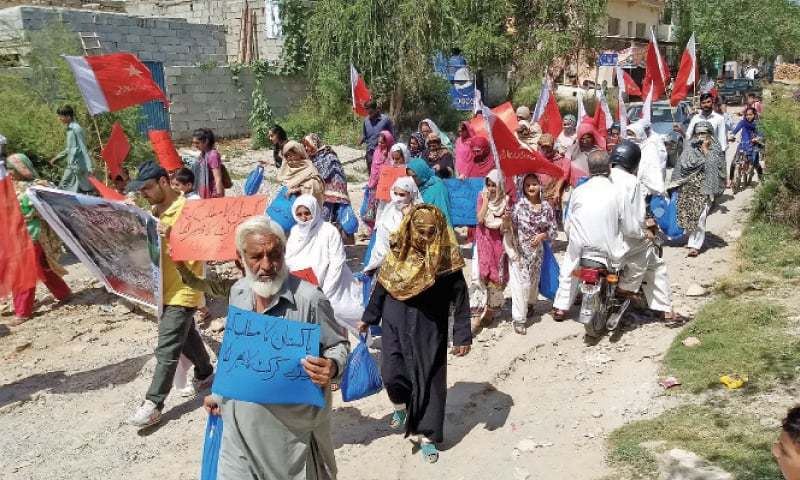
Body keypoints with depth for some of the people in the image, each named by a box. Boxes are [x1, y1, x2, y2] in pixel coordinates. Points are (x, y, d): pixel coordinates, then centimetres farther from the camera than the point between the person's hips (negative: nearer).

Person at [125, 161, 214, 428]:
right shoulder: (154, 210, 9)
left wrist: (174, 235, -34)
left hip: (183, 290, -8)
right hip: (164, 288, 8)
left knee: (167, 349, -6)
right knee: (186, 336, 22)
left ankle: (153, 404, 1)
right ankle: (205, 373, 41)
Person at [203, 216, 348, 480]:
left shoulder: (309, 299, -20)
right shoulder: (238, 292, 0)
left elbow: (338, 344, -8)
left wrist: (332, 367, -29)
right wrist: (219, 394, 20)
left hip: (293, 427, -5)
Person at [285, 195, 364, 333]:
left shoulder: (329, 231, -8)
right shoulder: (295, 231, 10)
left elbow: (336, 265, -11)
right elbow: (288, 262, 11)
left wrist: (323, 295, -15)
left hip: (326, 291, -4)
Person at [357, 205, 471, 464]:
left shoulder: (446, 260, -14)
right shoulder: (397, 253, -5)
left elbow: (460, 299, -9)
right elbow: (381, 287, 7)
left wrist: (462, 336, -11)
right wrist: (368, 318, 13)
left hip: (430, 332, -2)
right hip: (395, 327, 2)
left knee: (429, 380, 5)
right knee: (391, 375, -3)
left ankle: (427, 435, 23)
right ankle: (402, 406, 31)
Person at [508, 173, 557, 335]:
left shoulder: (546, 207, 1)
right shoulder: (518, 205, -9)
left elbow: (553, 229, 6)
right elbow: (510, 227, -12)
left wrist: (542, 235, -11)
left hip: (537, 251, 4)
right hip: (519, 250, -4)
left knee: (534, 281, 19)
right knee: (521, 283, -6)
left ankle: (529, 304, 45)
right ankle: (519, 319, 1)